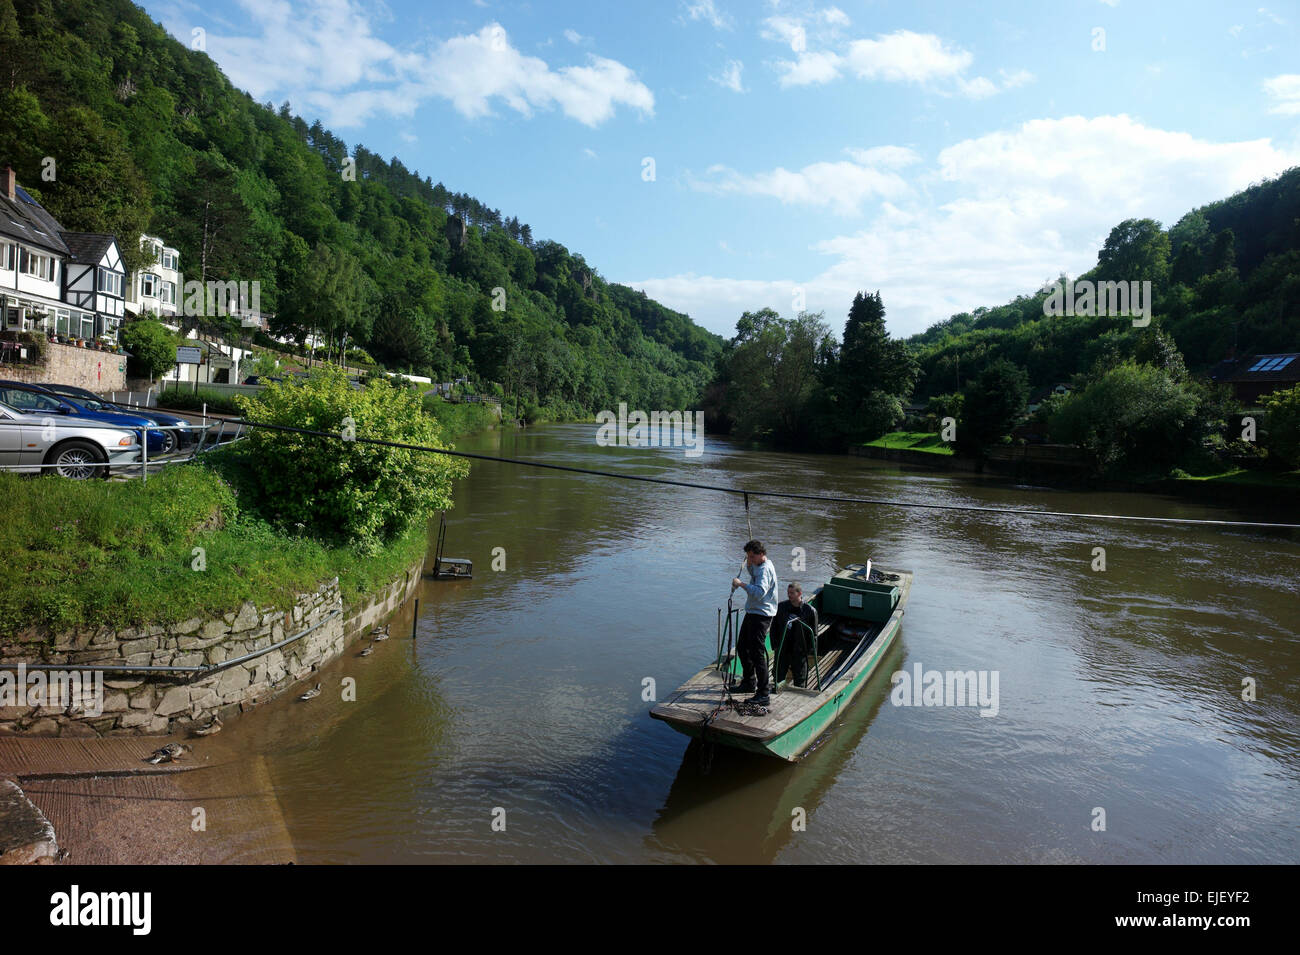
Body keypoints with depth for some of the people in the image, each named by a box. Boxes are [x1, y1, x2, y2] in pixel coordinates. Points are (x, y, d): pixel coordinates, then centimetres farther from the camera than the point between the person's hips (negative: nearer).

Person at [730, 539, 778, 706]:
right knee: (742, 648, 19)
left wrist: (741, 584, -29)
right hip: (752, 613, 10)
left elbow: (760, 592, -33)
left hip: (762, 615, -10)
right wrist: (749, 562, 13)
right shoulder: (757, 566, 11)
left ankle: (763, 695, -6)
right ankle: (749, 683, 35)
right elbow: (746, 571, 32)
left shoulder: (765, 569, -19)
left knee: (757, 653, -11)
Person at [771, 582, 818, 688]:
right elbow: (774, 627, 8)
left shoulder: (810, 611, -6)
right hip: (782, 650, 2)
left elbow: (813, 633, 1)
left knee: (800, 682, 4)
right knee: (778, 678, 6)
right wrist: (775, 646, 2)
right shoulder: (781, 607, 1)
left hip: (800, 652, -2)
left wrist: (808, 649, -4)